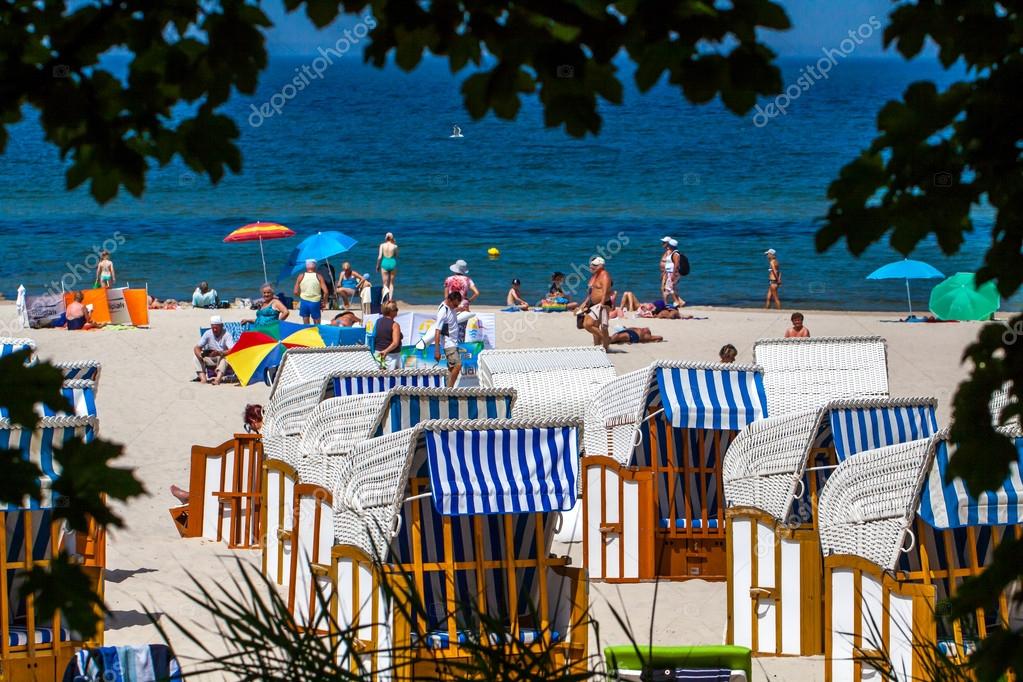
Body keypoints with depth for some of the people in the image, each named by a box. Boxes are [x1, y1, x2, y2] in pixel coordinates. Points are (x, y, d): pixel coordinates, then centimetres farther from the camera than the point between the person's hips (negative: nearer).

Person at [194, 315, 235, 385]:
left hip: (222, 359, -4)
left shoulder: (226, 334, -15)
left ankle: (218, 379, -52)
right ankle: (203, 378, -34)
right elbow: (197, 348, -7)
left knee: (223, 357, -37)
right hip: (210, 359, 4)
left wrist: (219, 353, -45)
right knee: (197, 358, -19)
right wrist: (200, 355, -30)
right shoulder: (208, 334, -5)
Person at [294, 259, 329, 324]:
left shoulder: (301, 276, -1)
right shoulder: (319, 276, -4)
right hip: (315, 302, -1)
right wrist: (324, 303, 4)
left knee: (306, 324, 11)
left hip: (304, 301, 1)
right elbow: (325, 292, -10)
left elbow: (296, 292, -3)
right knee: (317, 324, 10)